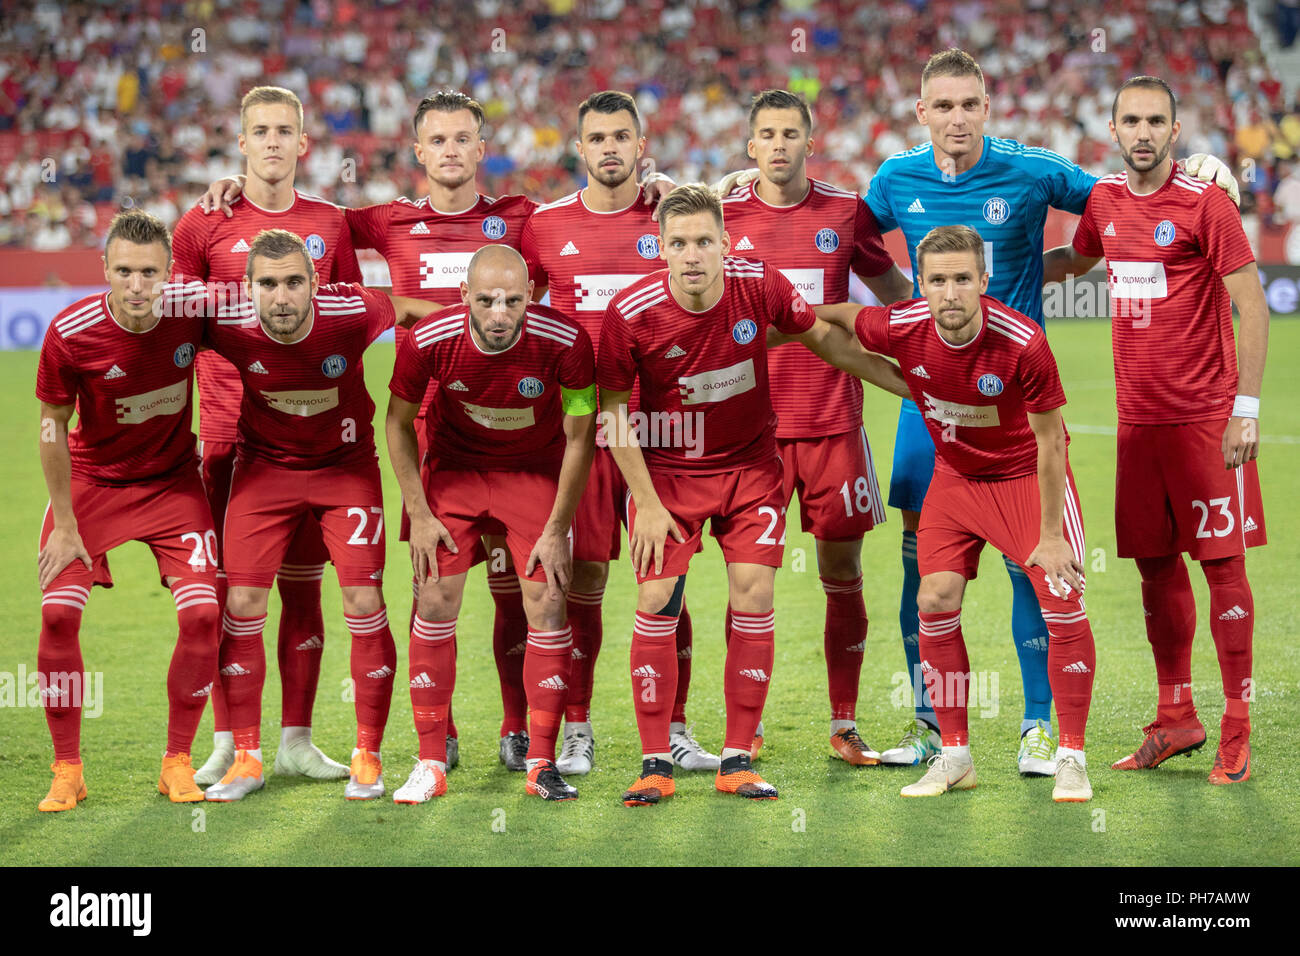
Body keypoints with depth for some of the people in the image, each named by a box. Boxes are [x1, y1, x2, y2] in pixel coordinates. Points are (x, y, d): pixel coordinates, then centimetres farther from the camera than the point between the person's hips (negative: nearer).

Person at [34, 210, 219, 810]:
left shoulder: (192, 311, -20)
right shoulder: (70, 332, -24)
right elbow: (53, 427, -11)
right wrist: (65, 525, -10)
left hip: (172, 479, 1)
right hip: (90, 480, -1)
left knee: (202, 614, -11)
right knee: (58, 614, -13)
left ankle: (177, 764, 5)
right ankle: (67, 771, 1)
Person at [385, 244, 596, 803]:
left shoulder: (565, 342, -28)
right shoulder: (428, 341, -25)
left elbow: (579, 437, -13)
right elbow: (399, 422, -7)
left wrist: (556, 530, -11)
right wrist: (419, 515, -8)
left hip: (535, 473, 0)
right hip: (453, 468, 0)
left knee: (547, 606, -7)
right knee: (435, 605, -6)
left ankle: (541, 763, 3)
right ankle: (430, 765, 2)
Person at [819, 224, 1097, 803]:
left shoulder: (1022, 343, -30)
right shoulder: (900, 328, -21)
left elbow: (1050, 441, -20)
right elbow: (832, 316, 1)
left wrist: (1050, 535, -16)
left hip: (1026, 474, -3)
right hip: (955, 475, 4)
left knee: (1064, 606, -12)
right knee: (935, 601, -5)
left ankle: (1071, 758, 1)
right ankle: (954, 756, 9)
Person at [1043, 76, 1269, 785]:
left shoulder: (1204, 205, -9)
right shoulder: (1105, 199, 9)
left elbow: (1253, 307, -9)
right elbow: (1075, 260, 31)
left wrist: (1246, 407, -14)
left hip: (1206, 418, -6)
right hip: (1137, 417, 6)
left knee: (1221, 564, -3)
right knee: (1155, 566, 9)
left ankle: (1236, 731, 2)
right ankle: (1176, 719, 19)